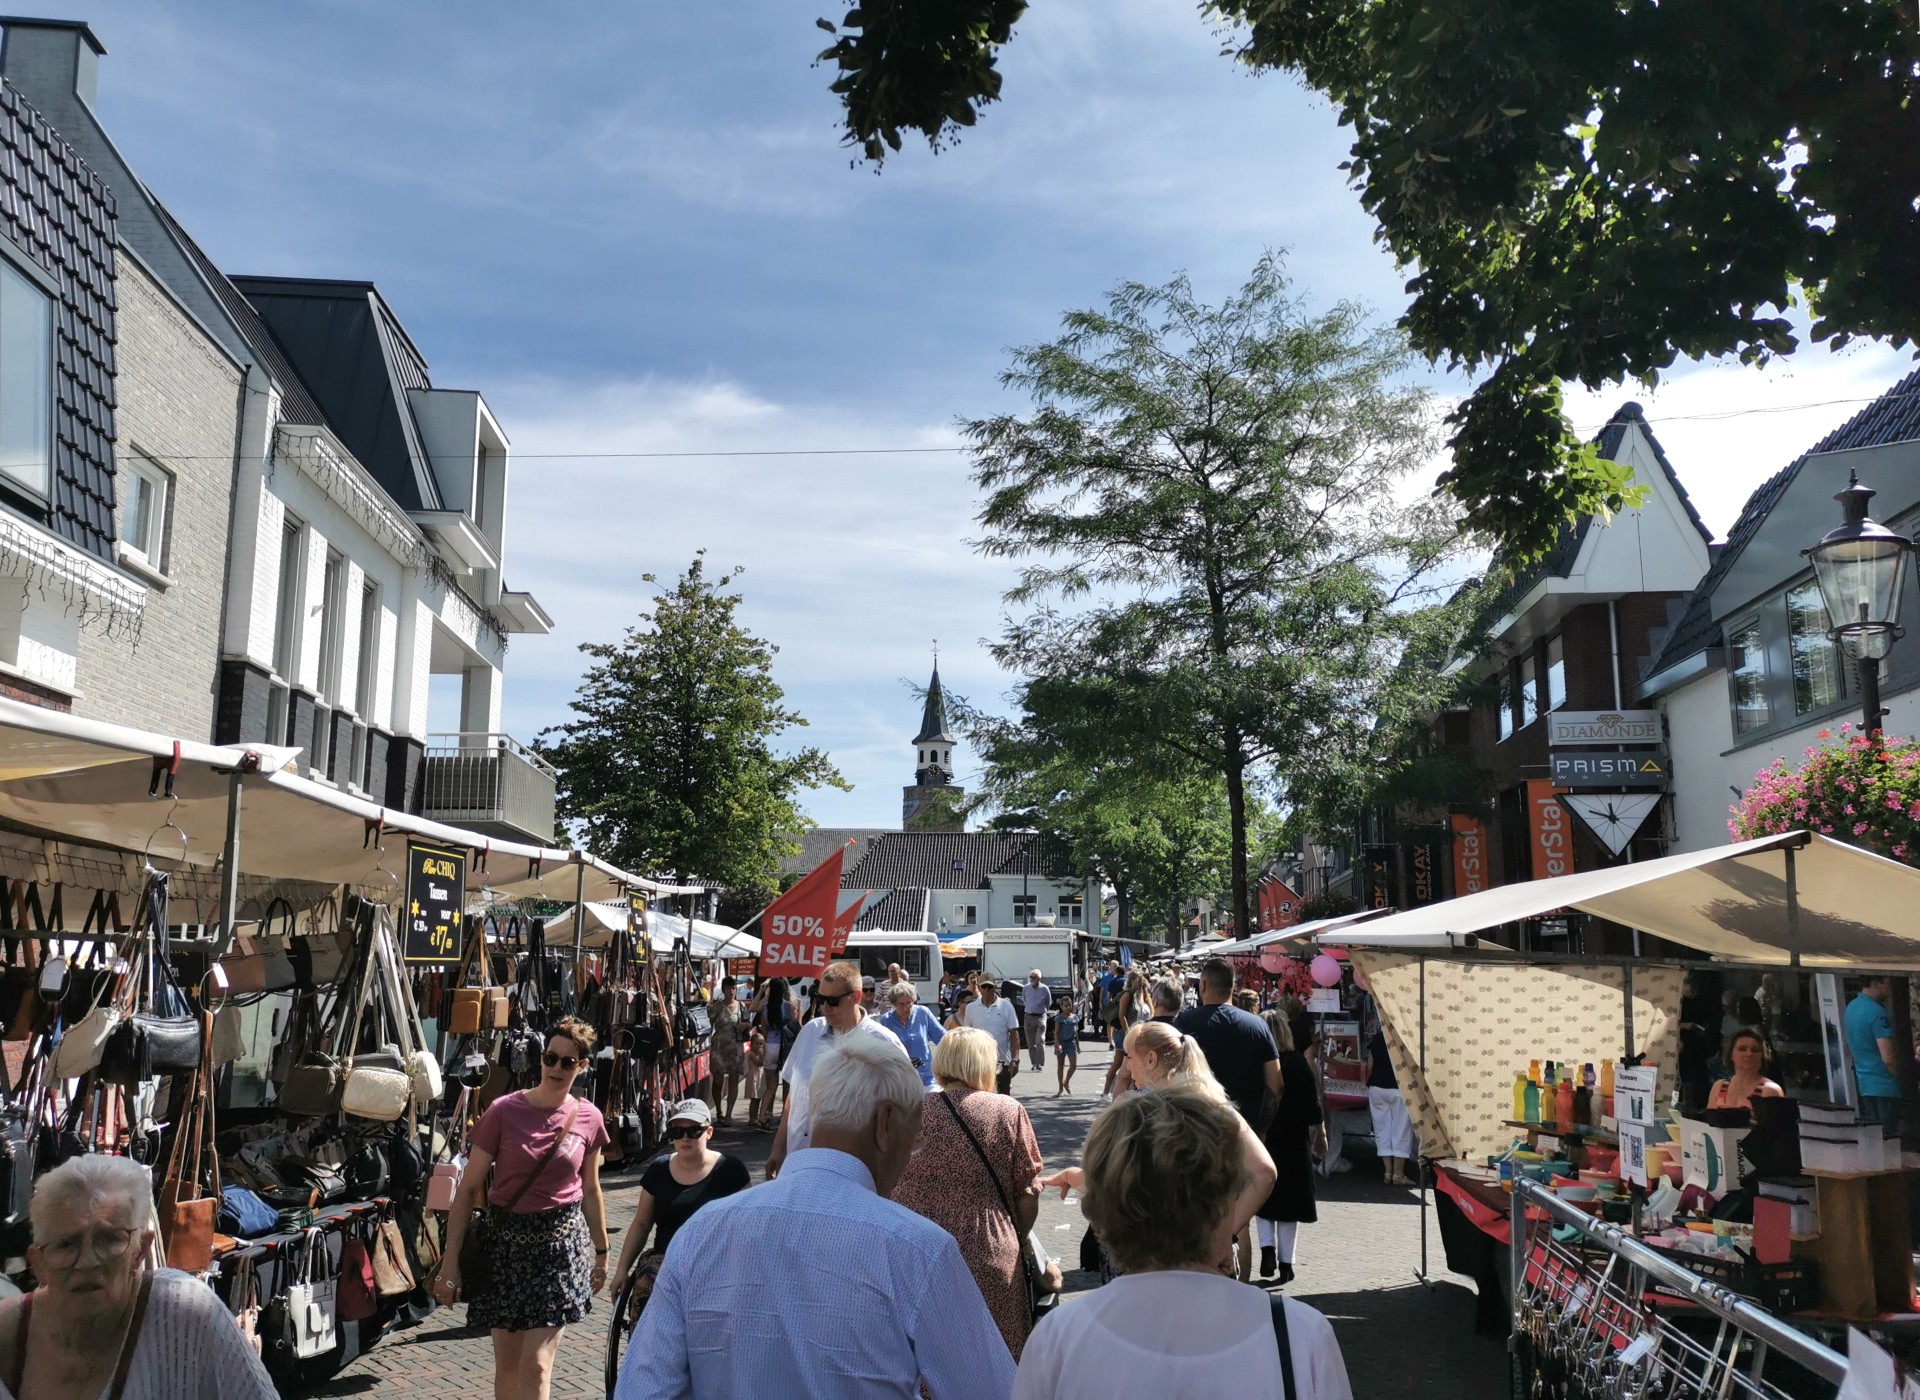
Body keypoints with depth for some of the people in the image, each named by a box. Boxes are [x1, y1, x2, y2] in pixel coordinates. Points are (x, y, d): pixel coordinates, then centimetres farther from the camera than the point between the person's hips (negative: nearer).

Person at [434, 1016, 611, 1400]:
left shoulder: (588, 1118, -2)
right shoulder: (504, 1111, -10)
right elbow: (469, 1188, -6)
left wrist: (600, 1251, 16)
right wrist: (451, 1262, -8)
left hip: (561, 1243, 0)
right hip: (506, 1241, 0)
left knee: (536, 1365, -5)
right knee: (507, 1364, 10)